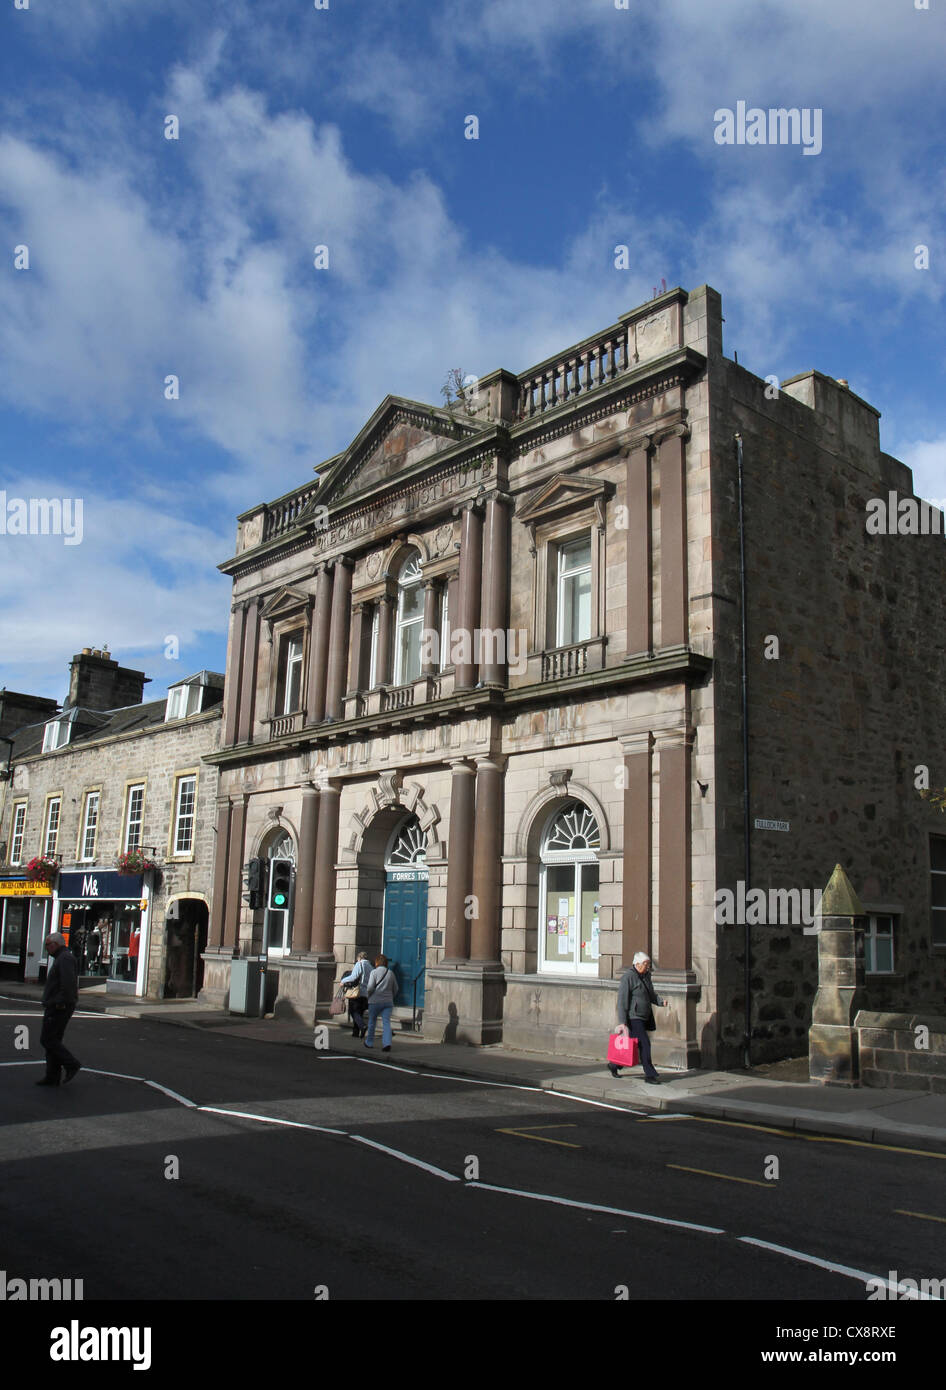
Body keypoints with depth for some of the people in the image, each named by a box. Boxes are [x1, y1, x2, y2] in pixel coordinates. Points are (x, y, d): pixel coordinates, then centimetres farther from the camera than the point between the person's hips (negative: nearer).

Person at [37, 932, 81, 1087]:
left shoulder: (65, 958, -14)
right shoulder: (61, 958, 20)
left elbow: (68, 982, -26)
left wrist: (61, 1002, -24)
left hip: (58, 1008, -11)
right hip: (55, 1006, 11)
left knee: (47, 1039, -9)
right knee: (53, 1040, 10)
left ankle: (71, 1064, -8)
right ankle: (52, 1077, 13)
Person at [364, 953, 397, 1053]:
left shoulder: (374, 972, -6)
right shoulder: (391, 973, 7)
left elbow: (370, 987, -13)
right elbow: (395, 989, 12)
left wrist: (368, 996, 4)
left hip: (375, 1001, -3)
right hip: (388, 1002, 3)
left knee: (372, 1022, 14)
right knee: (386, 1022, -2)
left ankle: (369, 1042, 26)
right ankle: (387, 1043, -17)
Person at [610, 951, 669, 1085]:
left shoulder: (646, 975, 12)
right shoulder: (628, 977, -14)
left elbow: (651, 994, 22)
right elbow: (622, 1001, -16)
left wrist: (661, 1002, 1)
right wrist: (622, 1022, -19)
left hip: (643, 1018, 9)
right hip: (633, 1018, -9)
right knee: (644, 1044, -11)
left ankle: (614, 1065, 29)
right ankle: (650, 1075, -3)